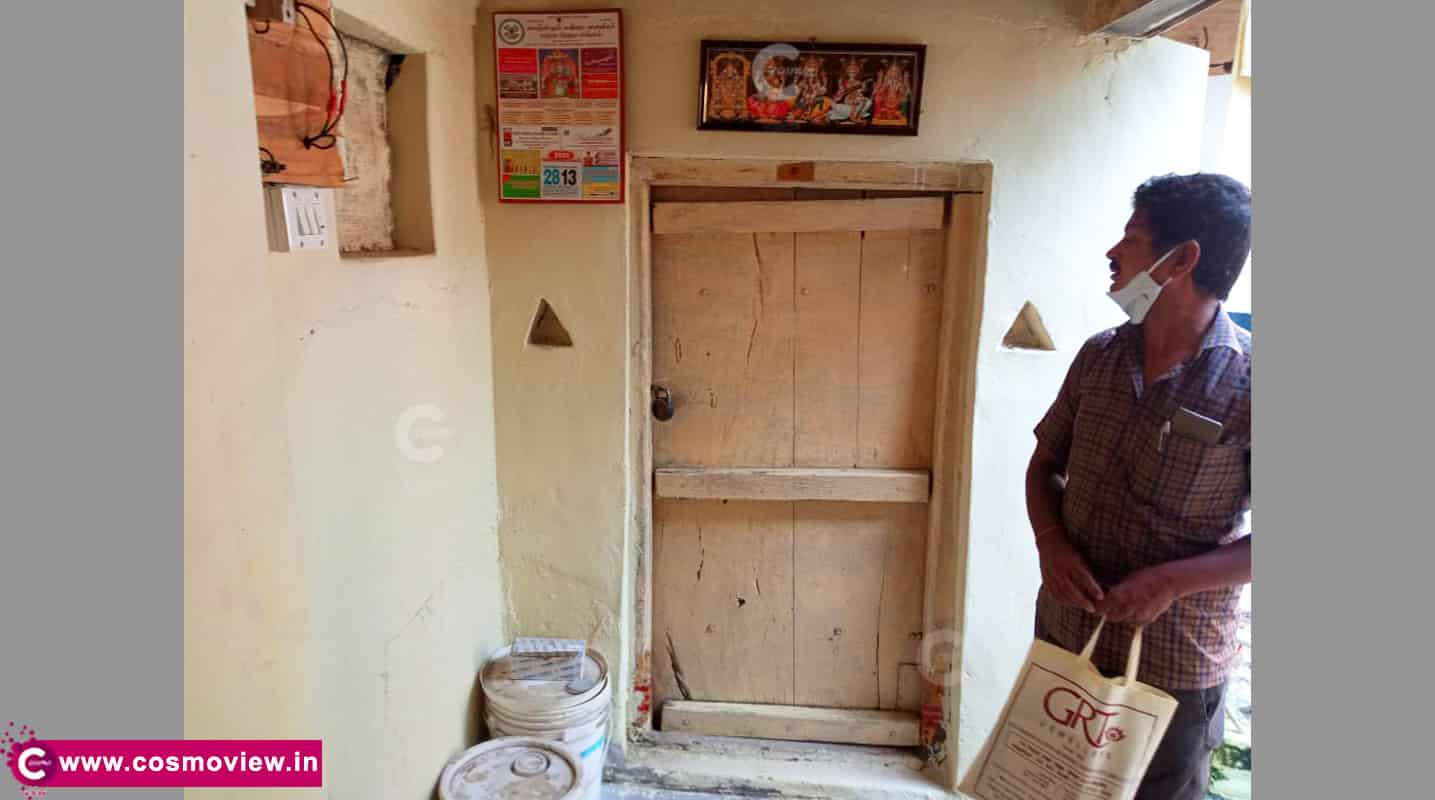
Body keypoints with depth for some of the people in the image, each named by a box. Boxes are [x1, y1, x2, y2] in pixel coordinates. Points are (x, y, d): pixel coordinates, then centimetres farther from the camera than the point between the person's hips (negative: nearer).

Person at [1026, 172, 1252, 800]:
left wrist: (1169, 582, -23)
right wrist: (1050, 541, -10)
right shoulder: (1099, 356, -2)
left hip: (1175, 667, -4)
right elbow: (1045, 464, 7)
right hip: (1064, 634, 5)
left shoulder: (1244, 381, -18)